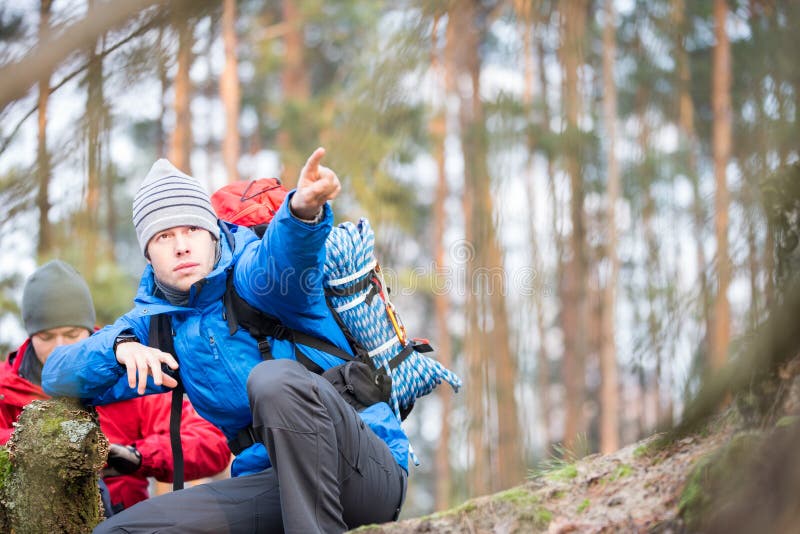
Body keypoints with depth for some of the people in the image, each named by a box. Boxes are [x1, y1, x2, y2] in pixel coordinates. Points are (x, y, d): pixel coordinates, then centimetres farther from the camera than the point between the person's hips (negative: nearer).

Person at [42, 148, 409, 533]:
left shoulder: (250, 271, -2)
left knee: (275, 378, -35)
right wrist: (119, 346, -10)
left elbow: (282, 257, -27)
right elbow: (58, 377, 11)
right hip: (276, 488, 6)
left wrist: (303, 210, -51)